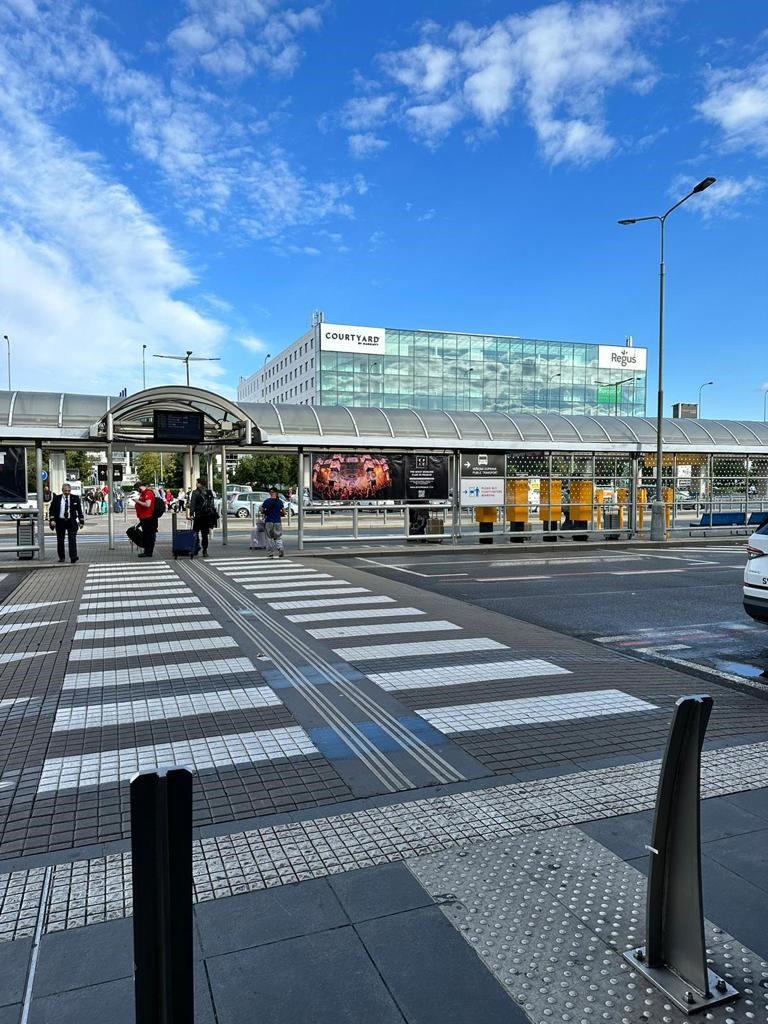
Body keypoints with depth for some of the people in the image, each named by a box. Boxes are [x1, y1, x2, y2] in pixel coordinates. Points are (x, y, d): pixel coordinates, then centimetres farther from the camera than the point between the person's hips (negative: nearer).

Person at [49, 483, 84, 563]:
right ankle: (61, 557, 21)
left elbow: (79, 510, 6)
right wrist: (52, 520, -6)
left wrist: (81, 521, 3)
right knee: (60, 540, 8)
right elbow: (51, 510, 6)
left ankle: (73, 557, -16)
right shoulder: (56, 498, 3)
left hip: (71, 521, -1)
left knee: (72, 539, -11)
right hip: (60, 521, 1)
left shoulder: (75, 498, 3)